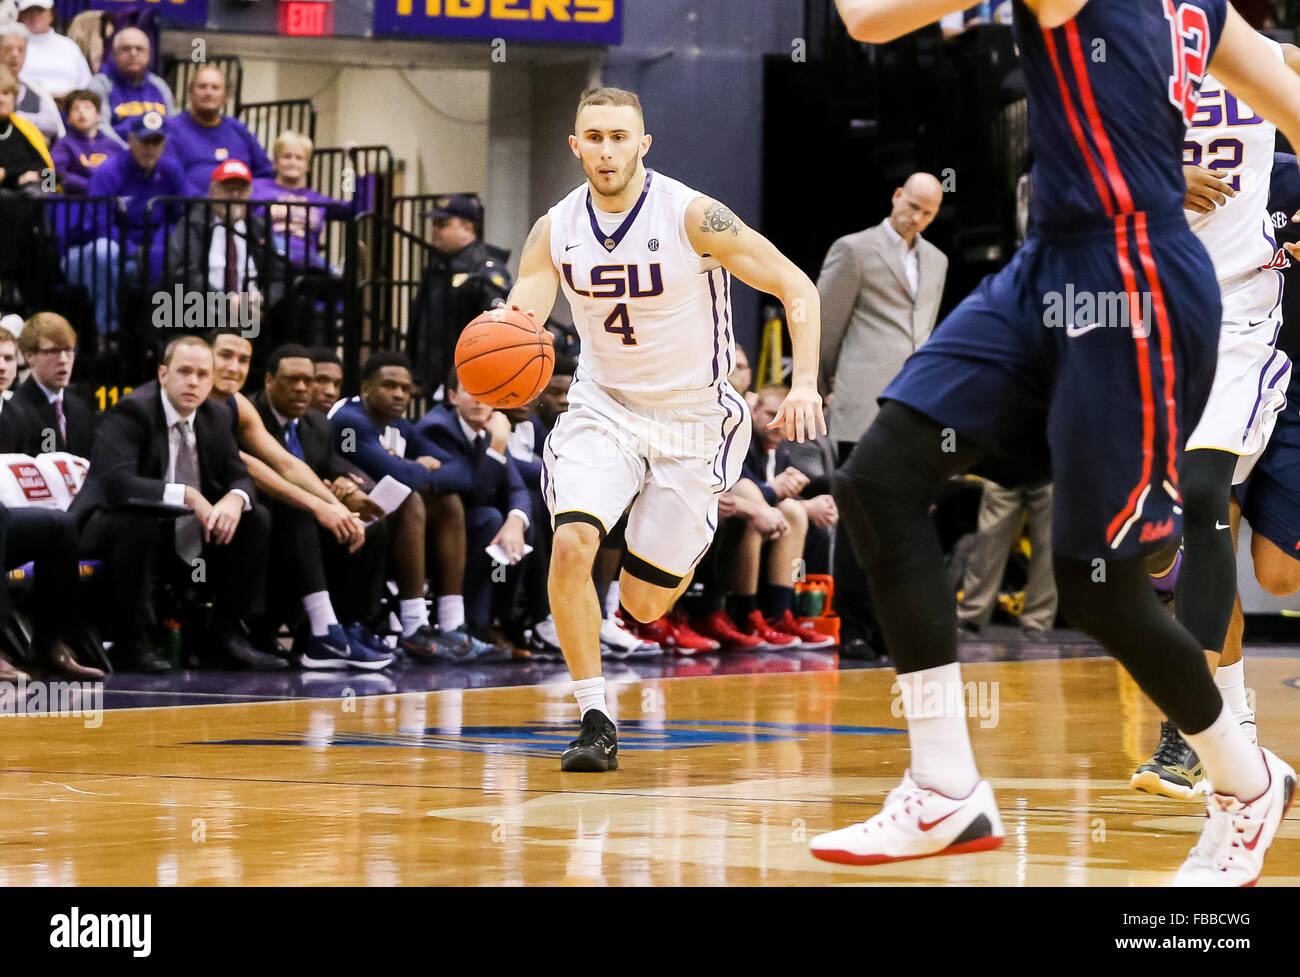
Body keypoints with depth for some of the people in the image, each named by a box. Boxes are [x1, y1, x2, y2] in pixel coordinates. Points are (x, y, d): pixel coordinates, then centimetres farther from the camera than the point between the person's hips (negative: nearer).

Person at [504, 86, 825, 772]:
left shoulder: (690, 216, -18)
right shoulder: (557, 229, -7)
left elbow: (796, 288, -15)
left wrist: (804, 384, -28)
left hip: (693, 416, -2)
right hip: (603, 406, 2)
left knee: (642, 605, 2)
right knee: (572, 543, -25)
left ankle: (687, 546, 40)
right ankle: (595, 721, -14)